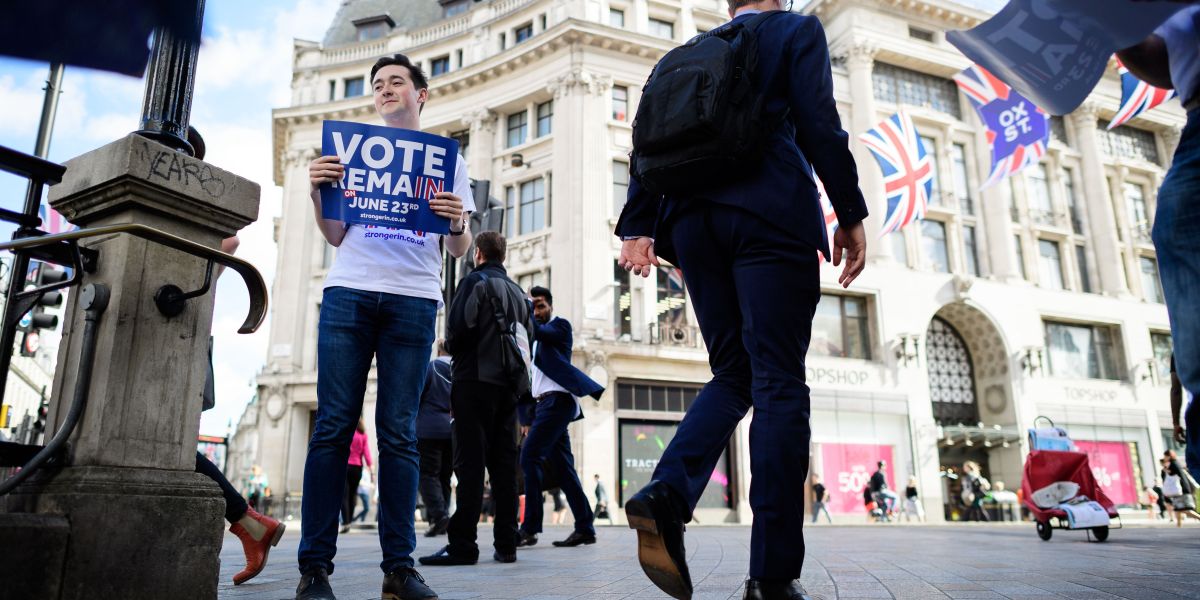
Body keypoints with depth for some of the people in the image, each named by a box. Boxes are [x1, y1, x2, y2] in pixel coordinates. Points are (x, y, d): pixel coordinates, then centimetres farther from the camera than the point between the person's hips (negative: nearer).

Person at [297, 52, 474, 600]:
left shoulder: (447, 157, 17)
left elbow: (459, 251, 12)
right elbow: (335, 235, 13)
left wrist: (457, 223, -10)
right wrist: (319, 191, -4)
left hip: (414, 299, -1)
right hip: (349, 292, 1)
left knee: (398, 432, -2)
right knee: (333, 426, -4)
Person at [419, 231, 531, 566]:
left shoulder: (475, 281, -2)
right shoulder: (518, 291, 18)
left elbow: (458, 327, -13)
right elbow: (529, 338, 16)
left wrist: (451, 349, 6)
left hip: (476, 380, -6)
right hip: (508, 385, 6)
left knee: (470, 463, -7)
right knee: (504, 464, 6)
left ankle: (462, 545, -8)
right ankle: (506, 545, 8)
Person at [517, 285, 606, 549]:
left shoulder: (560, 325, 4)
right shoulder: (537, 338, 24)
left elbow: (536, 330, -19)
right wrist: (527, 417, 16)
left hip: (556, 400, -8)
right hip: (543, 404, 8)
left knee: (529, 456, -16)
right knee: (562, 466, 4)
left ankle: (530, 527, -14)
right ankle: (585, 527, 6)